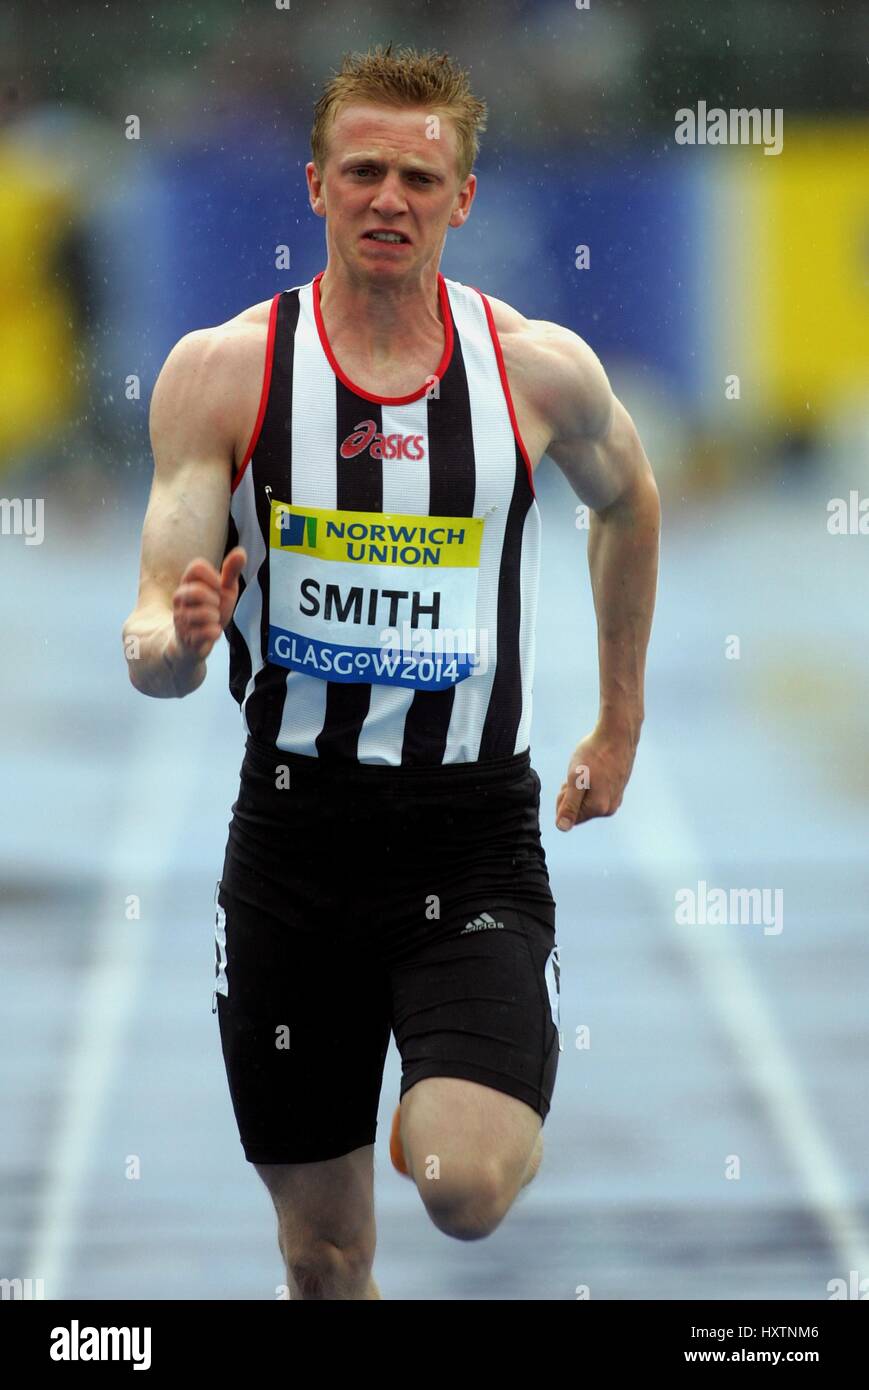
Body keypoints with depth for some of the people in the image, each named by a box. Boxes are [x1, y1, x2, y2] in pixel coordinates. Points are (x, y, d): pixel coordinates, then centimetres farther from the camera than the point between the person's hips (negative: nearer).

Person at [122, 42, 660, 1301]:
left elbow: (626, 499, 21)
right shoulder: (223, 371, -4)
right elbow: (152, 643, -6)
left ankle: (468, 1113, 15)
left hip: (476, 835, -1)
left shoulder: (541, 370, -2)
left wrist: (621, 723, 23)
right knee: (326, 1257, 7)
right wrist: (174, 643, -30)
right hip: (296, 831, 1)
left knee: (465, 1192, -22)